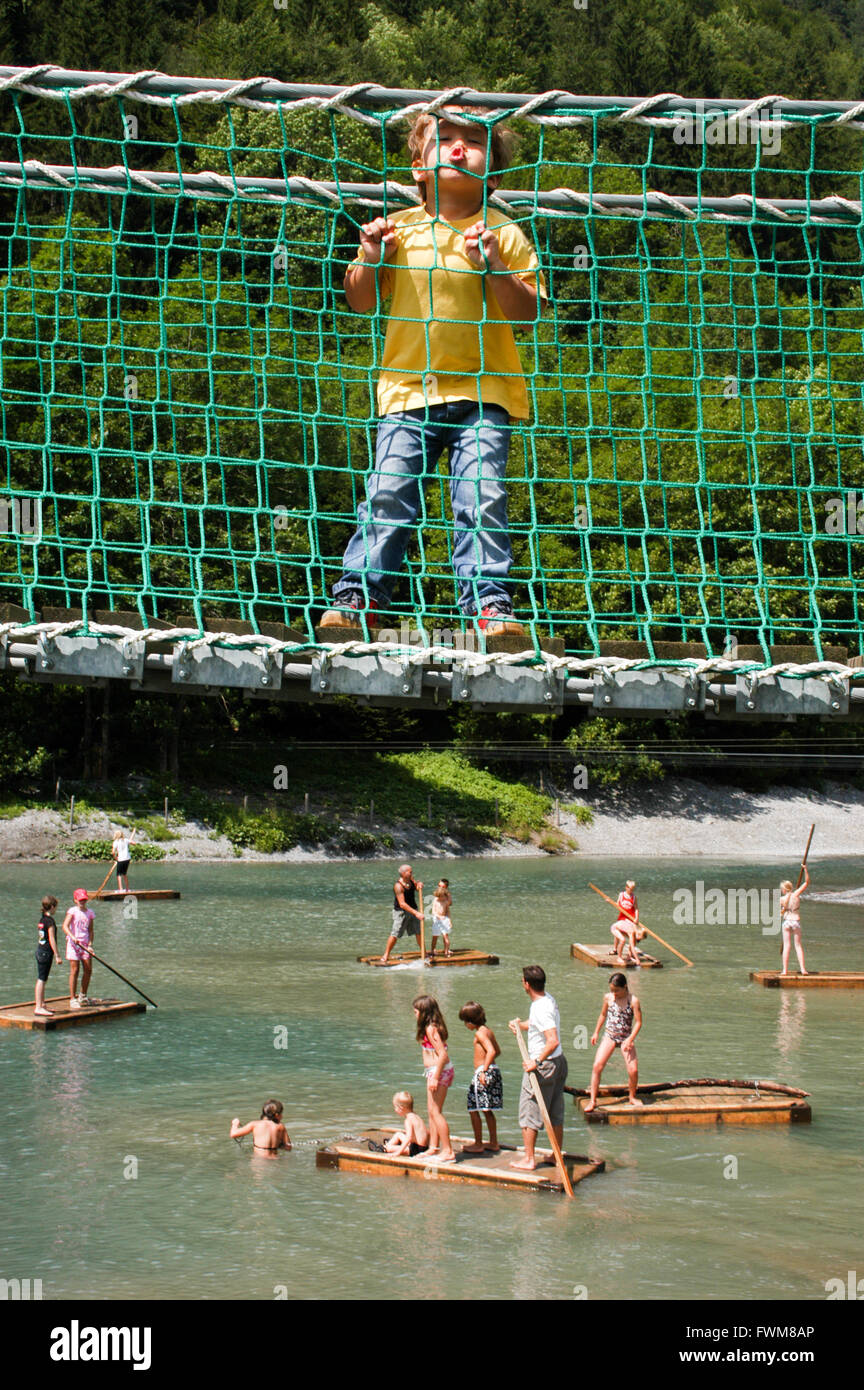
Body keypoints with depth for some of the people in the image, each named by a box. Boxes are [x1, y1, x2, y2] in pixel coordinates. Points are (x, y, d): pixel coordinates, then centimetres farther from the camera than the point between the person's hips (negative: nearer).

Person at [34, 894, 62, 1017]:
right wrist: (57, 955, -14)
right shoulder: (50, 921, -15)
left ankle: (41, 1005, 23)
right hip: (46, 952, -9)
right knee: (42, 980, -9)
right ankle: (38, 1008, -11)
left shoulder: (41, 920, 12)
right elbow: (52, 939, -17)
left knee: (41, 979, 15)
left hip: (39, 951, 9)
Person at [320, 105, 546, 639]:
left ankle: (489, 599, -6)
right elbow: (362, 302, 11)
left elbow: (528, 312, -5)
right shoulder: (399, 229, 8)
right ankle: (358, 594, 2)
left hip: (483, 395, -1)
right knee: (387, 494, -5)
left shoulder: (505, 235, 3)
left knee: (482, 496, -10)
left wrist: (495, 267, -18)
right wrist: (369, 259, -6)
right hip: (409, 390, 1)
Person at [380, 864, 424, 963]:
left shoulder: (411, 879, -2)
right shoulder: (398, 886, -24)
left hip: (413, 909, 7)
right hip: (401, 911, -7)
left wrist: (419, 885, -17)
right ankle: (386, 955, 0)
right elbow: (402, 904, -29)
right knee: (395, 934, -9)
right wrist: (416, 913, -33)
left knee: (419, 932, 6)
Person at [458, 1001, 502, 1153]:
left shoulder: (479, 1033, -14)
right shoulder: (488, 1030, 14)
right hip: (494, 1070, 10)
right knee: (487, 1110, 17)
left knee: (474, 1109, -2)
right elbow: (498, 1051, 24)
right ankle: (494, 1143, 21)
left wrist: (484, 1070, -24)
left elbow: (492, 1051, -26)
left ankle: (478, 1144, 2)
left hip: (483, 1073, -10)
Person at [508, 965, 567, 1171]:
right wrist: (520, 1024, 5)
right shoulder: (548, 999, 6)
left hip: (542, 1065, -9)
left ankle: (529, 1159, 8)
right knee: (556, 1113, 16)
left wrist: (537, 1061, -27)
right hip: (558, 1062, 9)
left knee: (529, 1112, 2)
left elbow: (553, 1041, -32)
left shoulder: (541, 1009, -24)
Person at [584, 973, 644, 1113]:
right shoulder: (608, 998, -1)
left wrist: (630, 1039, -19)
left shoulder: (633, 1001, -10)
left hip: (625, 1038, -2)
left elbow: (638, 1022, -9)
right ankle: (592, 1101, -7)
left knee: (633, 1070, -11)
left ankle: (632, 1097, 18)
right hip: (609, 1037, 2)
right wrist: (596, 1033, 17)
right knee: (597, 1066, -15)